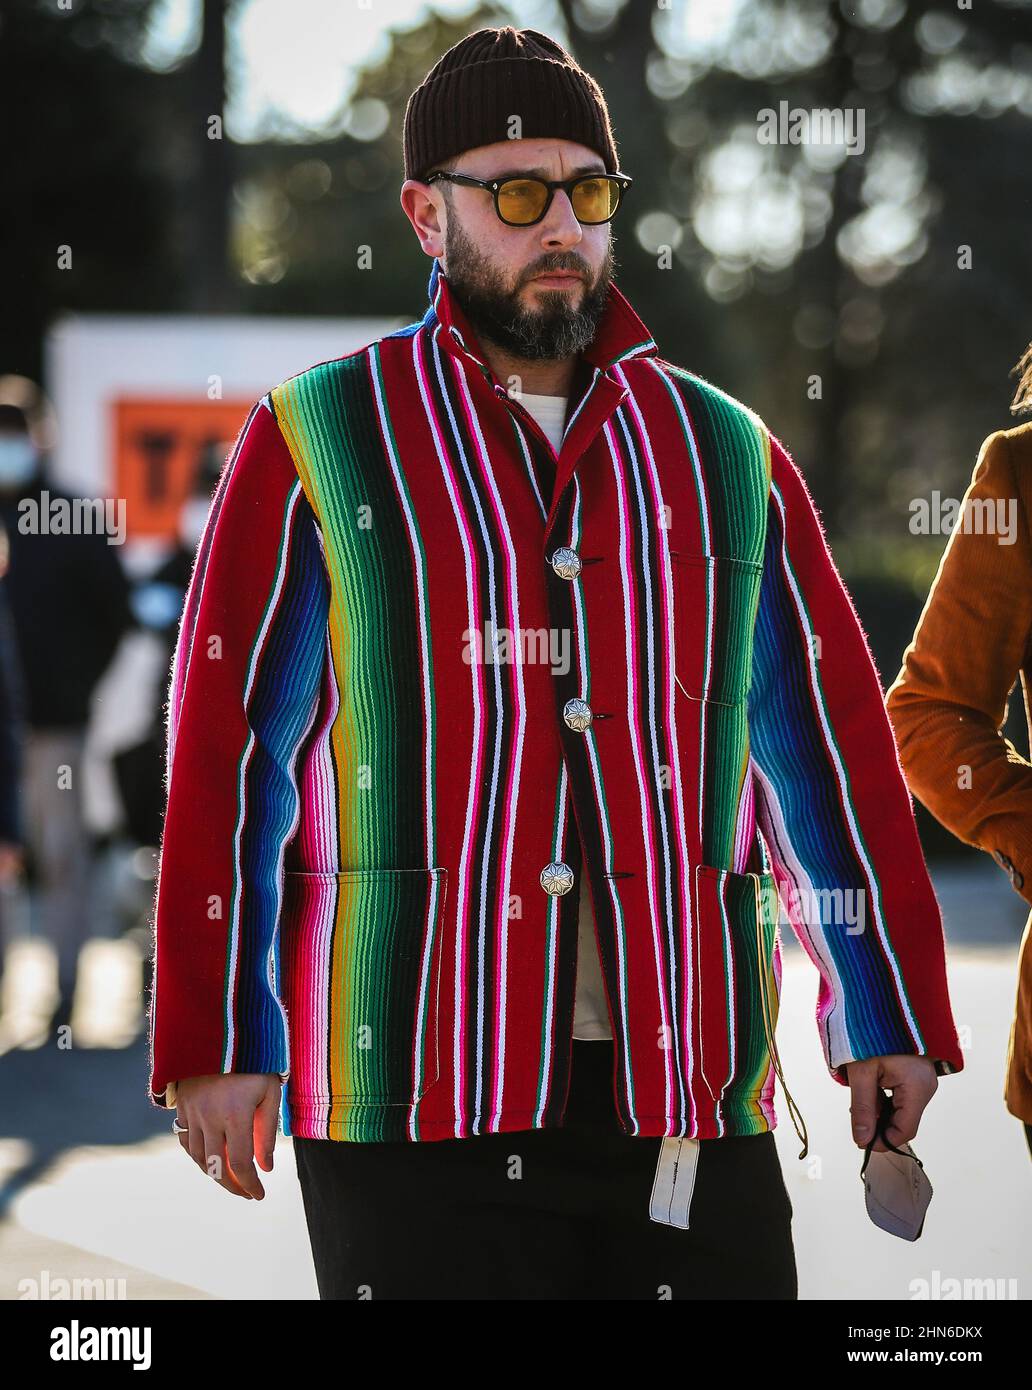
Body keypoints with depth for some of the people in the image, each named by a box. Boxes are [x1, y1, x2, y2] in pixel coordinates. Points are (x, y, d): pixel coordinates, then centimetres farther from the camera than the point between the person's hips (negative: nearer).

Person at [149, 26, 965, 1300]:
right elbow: (227, 750, 1)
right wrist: (215, 1044, -5)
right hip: (419, 1097, -2)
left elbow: (831, 750, 13)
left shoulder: (727, 458, 13)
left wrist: (887, 1021, 9)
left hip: (689, 1097, 3)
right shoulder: (315, 446, 5)